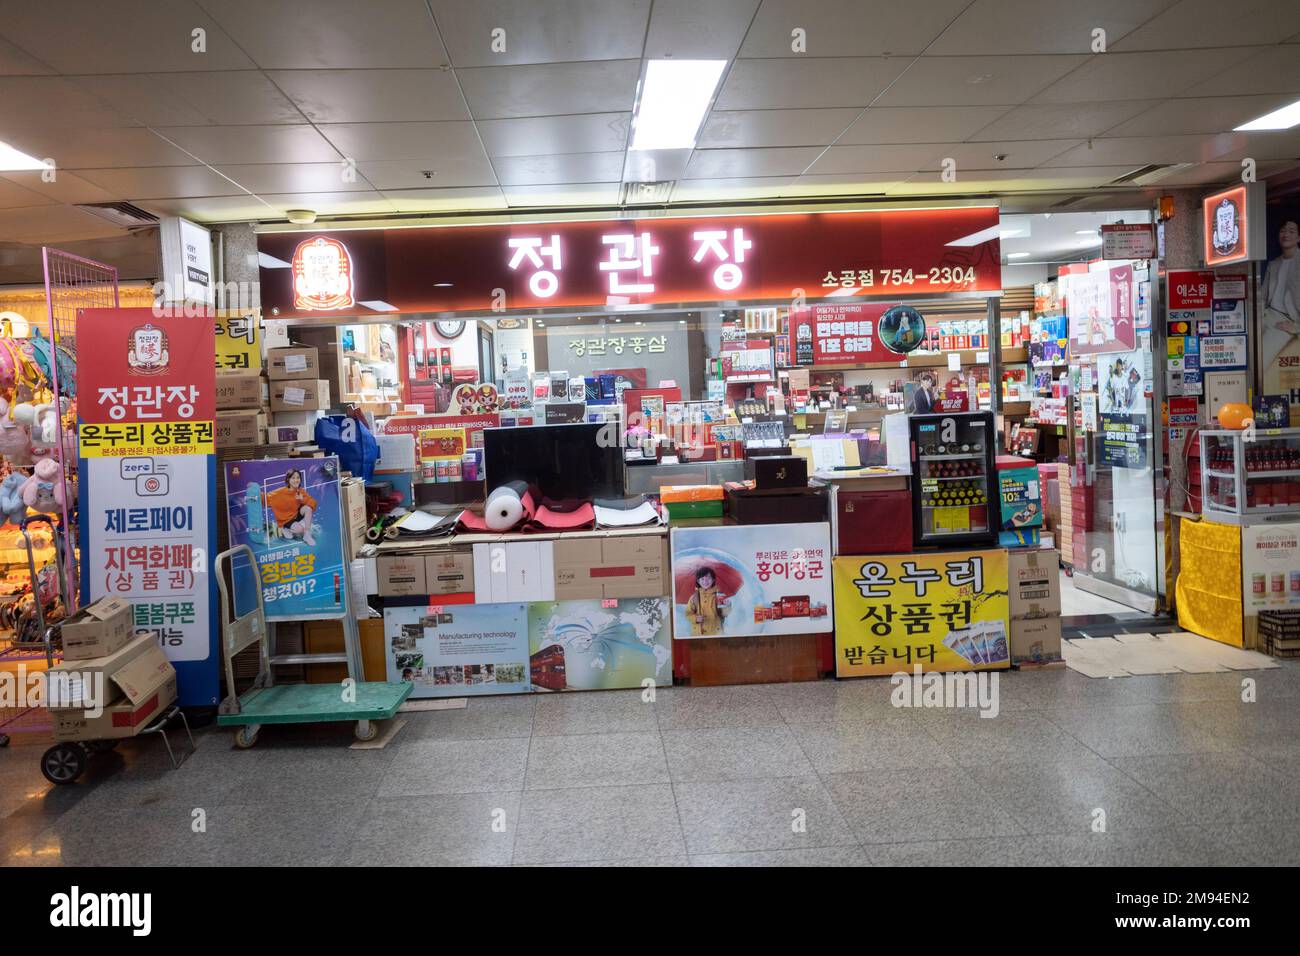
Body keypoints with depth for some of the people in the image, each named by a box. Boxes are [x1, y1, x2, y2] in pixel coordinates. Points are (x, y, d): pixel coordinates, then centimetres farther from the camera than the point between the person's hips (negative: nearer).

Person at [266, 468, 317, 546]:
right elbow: (267, 497, -13)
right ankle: (285, 529, 5)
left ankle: (307, 536, -19)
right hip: (286, 520, -4)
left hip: (297, 515, 4)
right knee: (300, 529, -30)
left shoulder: (301, 491, -7)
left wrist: (303, 499, -23)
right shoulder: (281, 492, -16)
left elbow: (313, 502, -7)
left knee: (308, 508, -26)